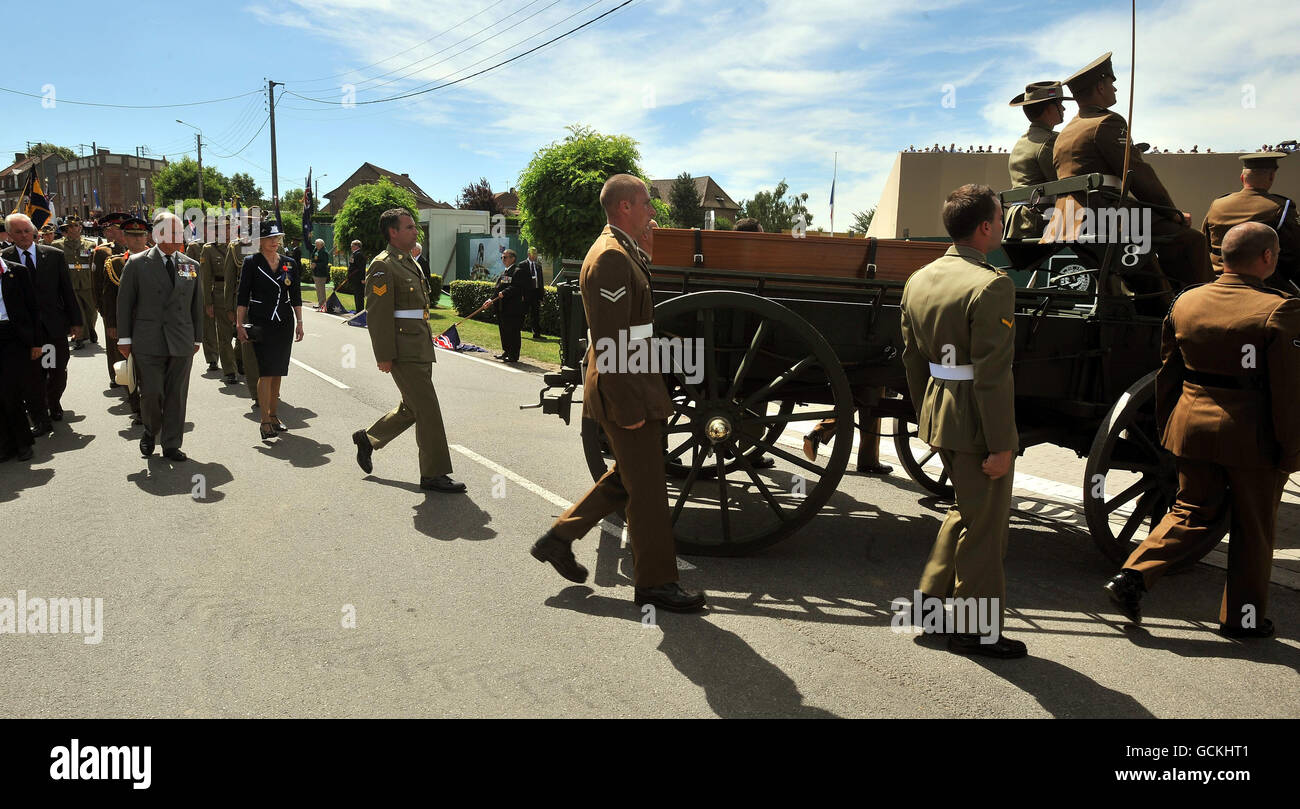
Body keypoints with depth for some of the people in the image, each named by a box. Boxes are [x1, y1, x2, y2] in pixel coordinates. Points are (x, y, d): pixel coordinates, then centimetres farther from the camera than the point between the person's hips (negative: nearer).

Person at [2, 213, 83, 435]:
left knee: (58, 371, 12)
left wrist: (75, 321, 3)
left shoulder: (55, 255, 2)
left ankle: (53, 404, 38)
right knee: (31, 375, 1)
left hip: (54, 324, 1)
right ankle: (41, 420, 10)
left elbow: (68, 291, 4)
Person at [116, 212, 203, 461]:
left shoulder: (191, 266, 11)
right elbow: (124, 302, 3)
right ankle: (150, 432, 25)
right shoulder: (137, 263, 2)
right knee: (151, 393, -3)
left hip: (182, 343, 3)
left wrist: (197, 338, 13)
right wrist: (124, 338, 0)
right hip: (149, 342, -2)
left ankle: (171, 445, 15)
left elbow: (197, 304, 15)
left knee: (177, 395, 5)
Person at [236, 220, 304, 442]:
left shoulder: (289, 263, 9)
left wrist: (299, 322, 8)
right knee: (266, 371, -11)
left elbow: (296, 295, 13)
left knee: (278, 372, 9)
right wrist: (240, 324, -5)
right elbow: (243, 296, -1)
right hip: (260, 321, -4)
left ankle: (273, 414, 20)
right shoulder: (251, 262, -1)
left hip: (284, 322, 4)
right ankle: (265, 421, -9)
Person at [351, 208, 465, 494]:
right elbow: (377, 315, -16)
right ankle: (433, 474, 3)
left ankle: (368, 439, 35)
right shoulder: (382, 266, -11)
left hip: (422, 349, 10)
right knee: (428, 410, -6)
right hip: (404, 352, -10)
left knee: (412, 408, 17)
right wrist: (385, 356, -19)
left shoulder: (410, 262, 18)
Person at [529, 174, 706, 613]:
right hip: (624, 391, -10)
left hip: (635, 386, 10)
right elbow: (610, 341, -24)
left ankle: (558, 538, 28)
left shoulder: (624, 252, 16)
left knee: (627, 477, 19)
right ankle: (655, 582, 15)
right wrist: (628, 407, -24)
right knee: (647, 488, 1)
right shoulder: (611, 257, -18)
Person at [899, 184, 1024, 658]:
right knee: (984, 526, 7)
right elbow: (991, 374, -22)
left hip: (937, 417, 8)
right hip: (977, 424, -8)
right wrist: (1001, 445, -17)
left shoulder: (918, 280, 7)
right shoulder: (990, 286, -18)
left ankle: (932, 599, 31)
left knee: (965, 510, 25)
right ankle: (974, 630, 20)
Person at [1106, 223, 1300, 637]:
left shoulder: (1185, 302, 2)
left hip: (1193, 428, 4)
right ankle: (1242, 617, 24)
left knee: (1192, 512, 17)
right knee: (1252, 528, 12)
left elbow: (1166, 375, 9)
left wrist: (1166, 428, 18)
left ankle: (1132, 576, 2)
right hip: (1252, 436, -4)